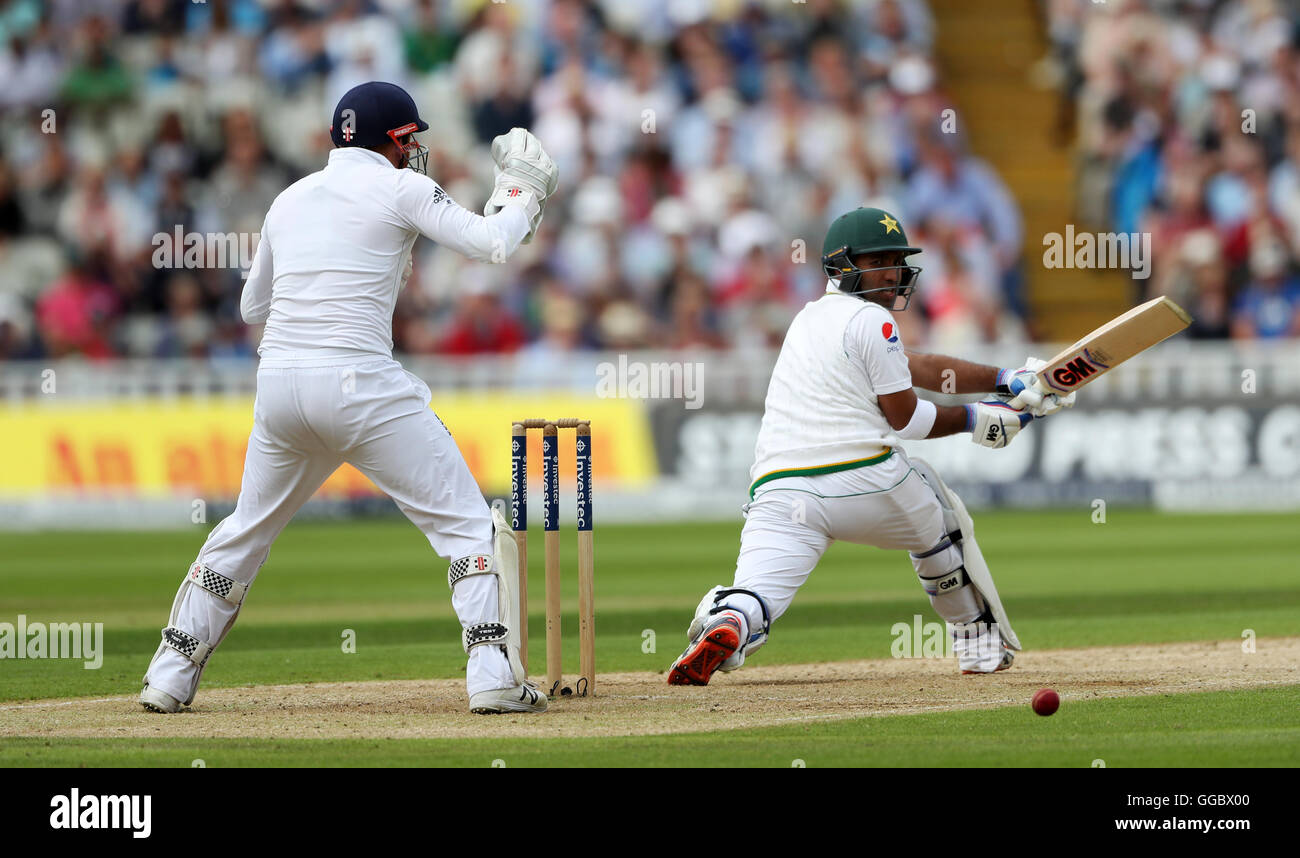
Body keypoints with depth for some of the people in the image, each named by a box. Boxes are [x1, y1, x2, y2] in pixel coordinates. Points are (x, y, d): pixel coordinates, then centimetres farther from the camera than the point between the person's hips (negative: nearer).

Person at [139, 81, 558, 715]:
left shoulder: (290, 199, 17)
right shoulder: (400, 188, 0)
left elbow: (253, 307, 26)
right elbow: (491, 243, -8)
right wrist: (522, 189, 11)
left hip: (278, 384, 6)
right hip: (359, 386, -6)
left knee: (247, 529, 23)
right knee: (466, 523, 2)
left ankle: (169, 678, 22)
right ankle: (493, 677, -10)